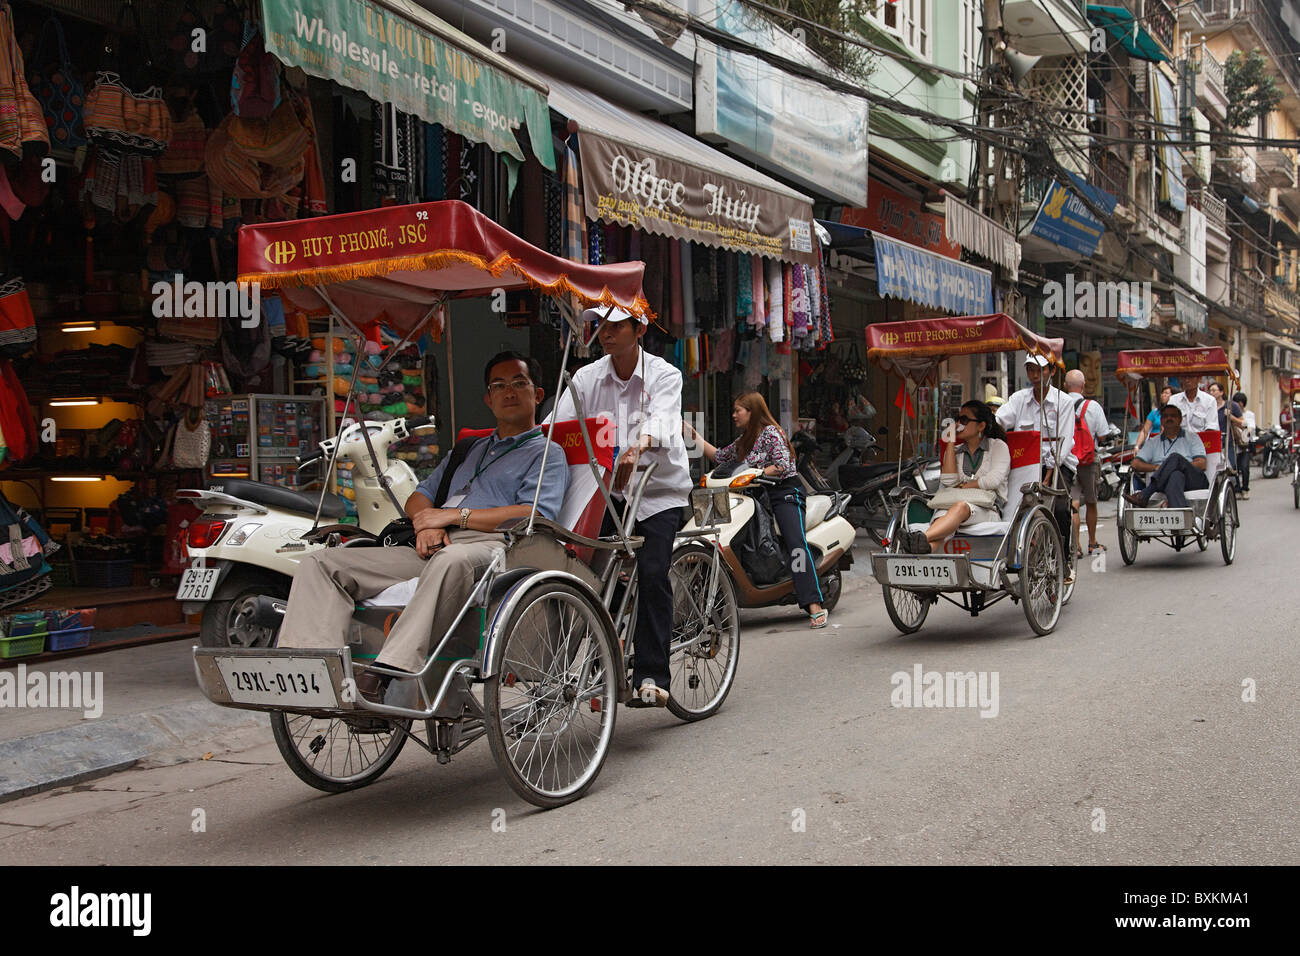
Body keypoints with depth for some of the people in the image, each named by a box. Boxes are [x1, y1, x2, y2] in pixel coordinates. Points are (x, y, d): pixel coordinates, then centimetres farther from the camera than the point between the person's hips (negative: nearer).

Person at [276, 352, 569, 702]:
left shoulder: (546, 454, 14)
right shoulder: (467, 451, 36)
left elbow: (537, 515, -5)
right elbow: (419, 497, 31)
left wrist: (454, 515, -5)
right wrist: (427, 523, 4)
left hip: (487, 545, -7)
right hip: (432, 548, 7)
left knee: (451, 560, -44)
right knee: (322, 562, -7)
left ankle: (388, 677, -52)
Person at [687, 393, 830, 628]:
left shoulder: (771, 432, -4)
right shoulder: (743, 442, 23)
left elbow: (783, 466, -13)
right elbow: (718, 456, 28)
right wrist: (693, 434, 26)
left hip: (784, 492, -9)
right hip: (759, 497, 9)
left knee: (795, 544, -24)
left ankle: (815, 607, -33)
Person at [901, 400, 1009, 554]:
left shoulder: (997, 446, 11)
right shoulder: (955, 451, 23)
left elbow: (993, 480, -6)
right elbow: (948, 481, 3)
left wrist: (963, 486, 1)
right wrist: (950, 443, 8)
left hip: (988, 511, -3)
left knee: (961, 506, -40)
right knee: (942, 514, -36)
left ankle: (923, 537, -67)